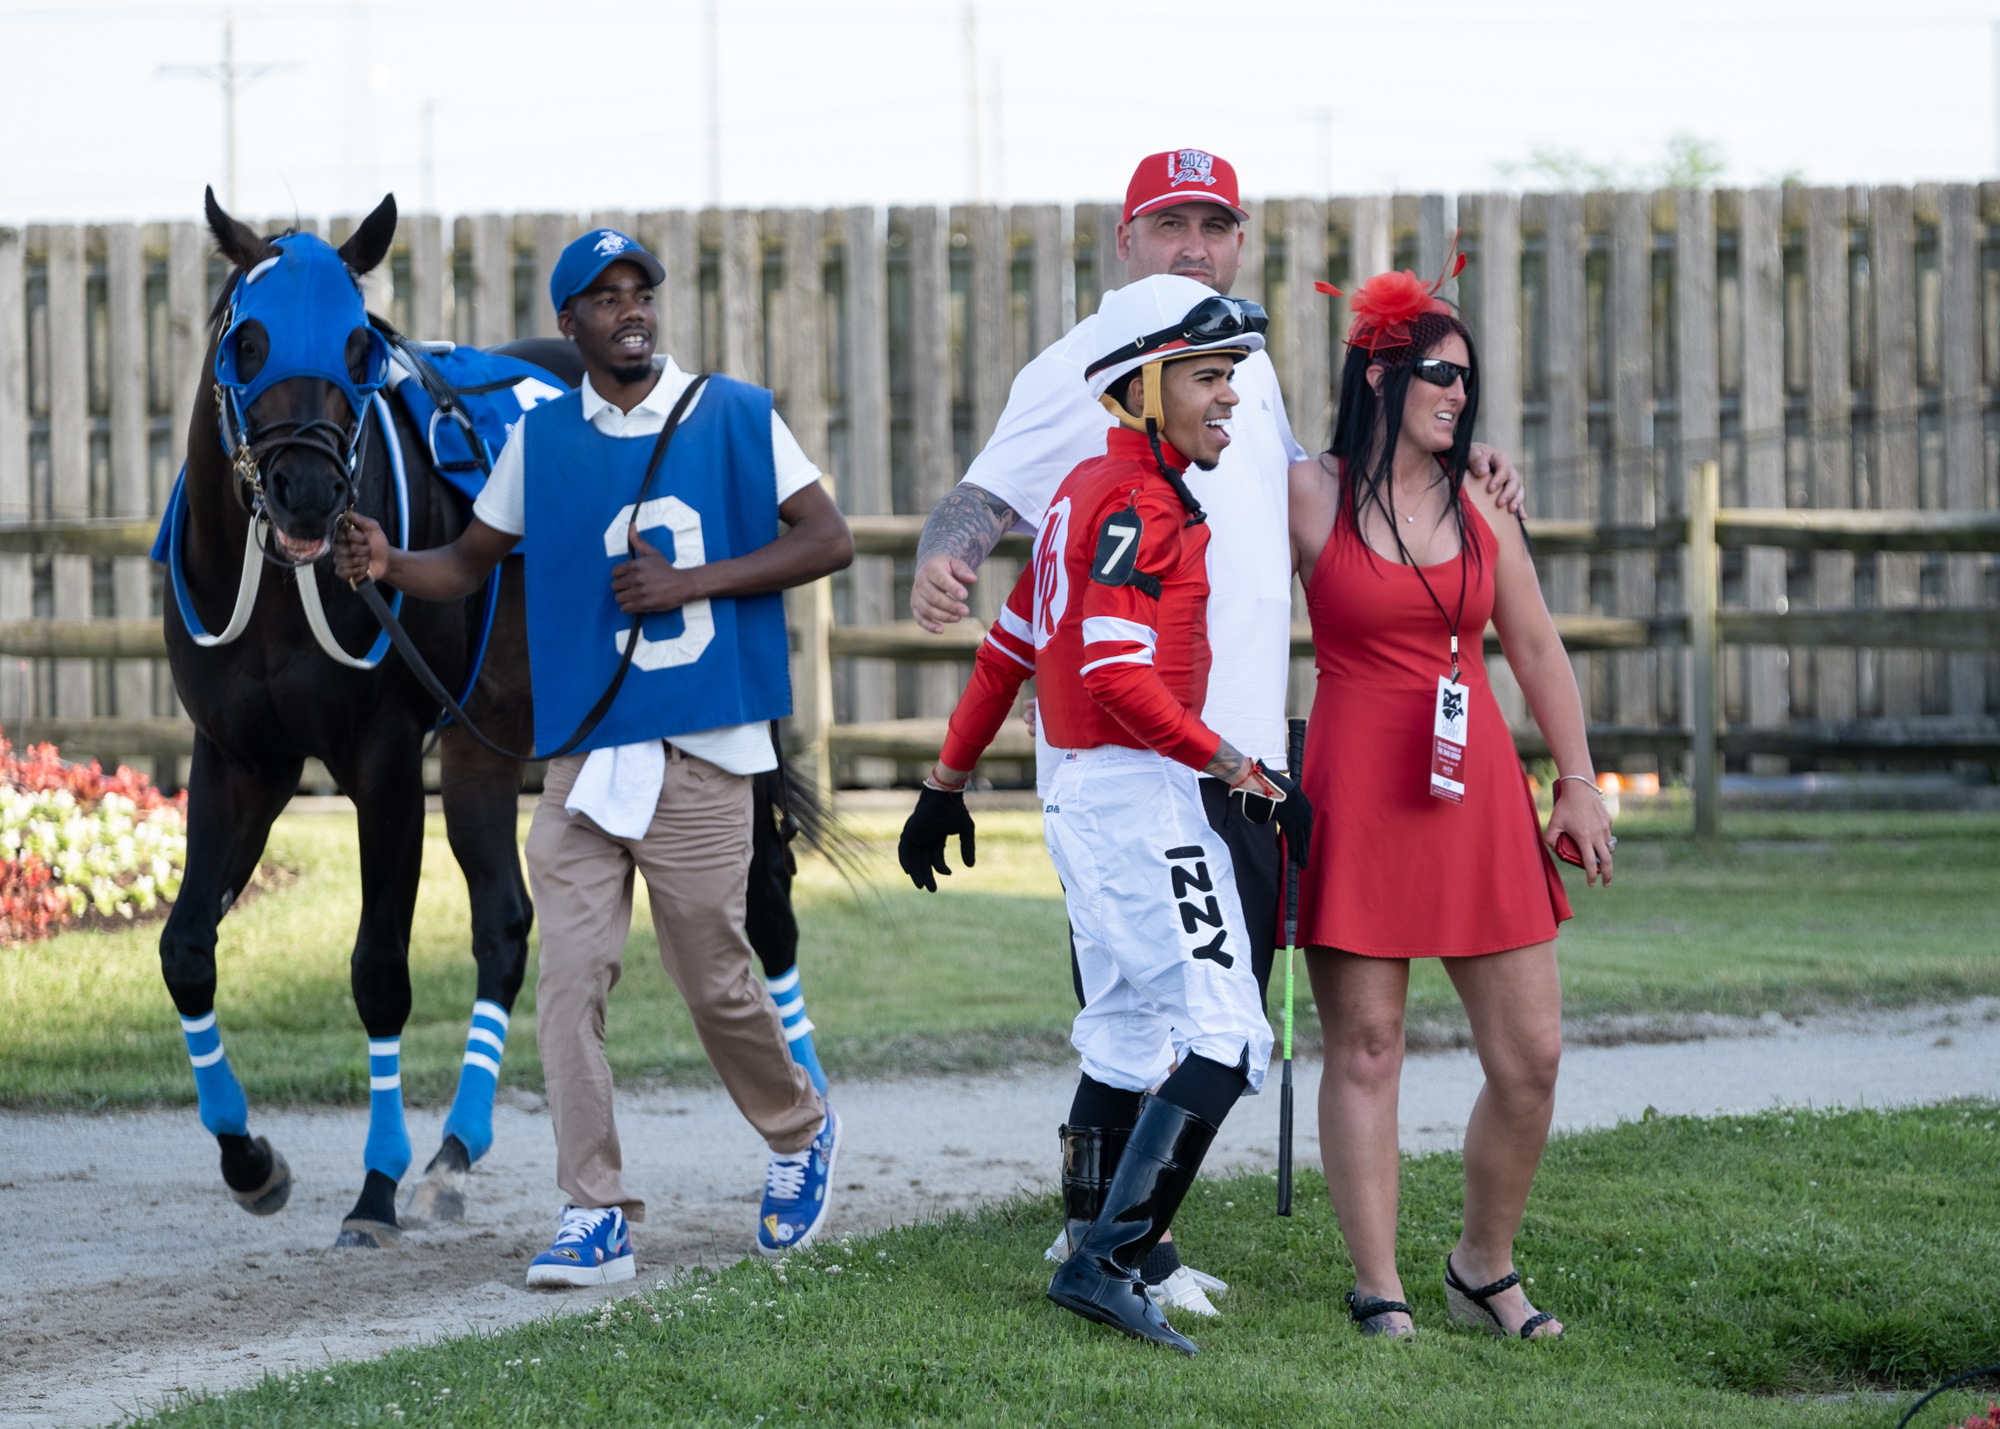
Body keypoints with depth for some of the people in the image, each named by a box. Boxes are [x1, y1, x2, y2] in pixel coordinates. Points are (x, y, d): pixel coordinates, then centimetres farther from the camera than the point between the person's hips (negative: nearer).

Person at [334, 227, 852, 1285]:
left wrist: (687, 583, -11)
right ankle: (596, 1216, -5)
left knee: (714, 982, 3)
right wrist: (390, 565, -7)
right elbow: (471, 561, 16)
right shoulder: (540, 442, 9)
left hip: (701, 754, -3)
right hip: (585, 753, 3)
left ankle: (801, 1134, 31)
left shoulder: (735, 416, 2)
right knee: (569, 978, -8)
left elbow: (828, 541, -1)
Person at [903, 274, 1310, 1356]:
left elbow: (1009, 649, 21)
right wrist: (1243, 773, -19)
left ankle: (1091, 1258, 20)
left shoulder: (1088, 491, 16)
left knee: (1129, 1040, 16)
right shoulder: (1139, 503, -14)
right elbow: (1120, 677, -23)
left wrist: (948, 784, 26)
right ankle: (1109, 1259, -17)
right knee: (1225, 1037, -13)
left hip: (1083, 793, 10)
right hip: (1139, 792, -10)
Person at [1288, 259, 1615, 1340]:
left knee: (1531, 1056, 0)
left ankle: (1484, 1269, 18)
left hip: (1477, 798, 4)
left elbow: (1536, 651, 16)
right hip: (1356, 793, -4)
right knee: (1364, 1049, -1)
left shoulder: (1480, 503, 11)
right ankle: (1377, 1290, 7)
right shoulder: (1309, 496, 0)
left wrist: (1577, 785, 14)